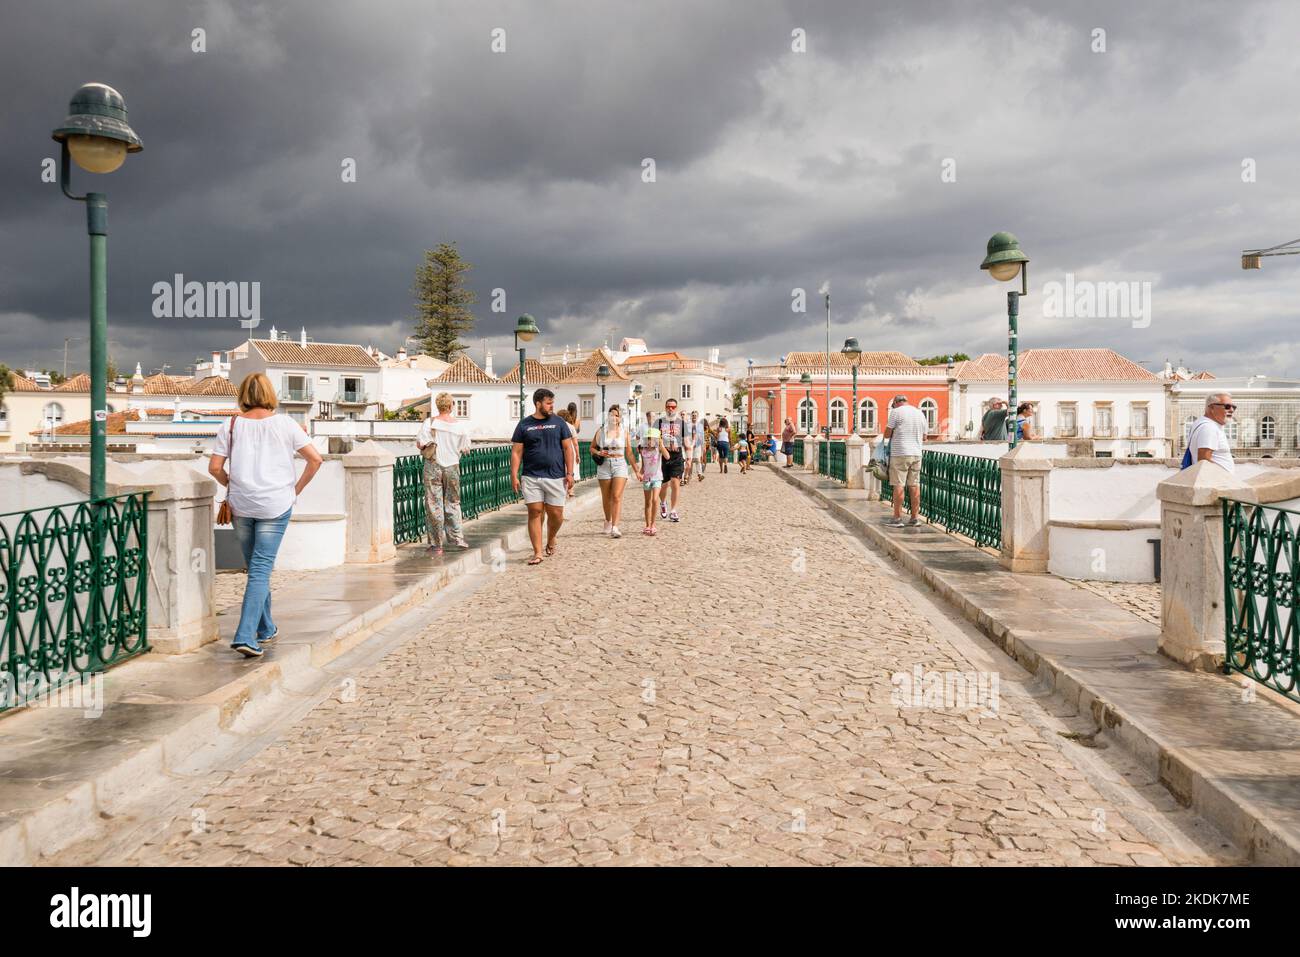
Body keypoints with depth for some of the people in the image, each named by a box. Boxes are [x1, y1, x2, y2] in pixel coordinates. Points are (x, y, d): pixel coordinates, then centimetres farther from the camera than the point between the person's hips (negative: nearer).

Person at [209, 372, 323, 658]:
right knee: (261, 569, -2)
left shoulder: (231, 425, 1)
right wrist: (297, 489, 4)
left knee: (255, 567, 17)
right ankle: (246, 636, -13)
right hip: (276, 505, -2)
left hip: (241, 505, 2)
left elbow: (214, 467, -3)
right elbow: (315, 459, -5)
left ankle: (265, 630, 30)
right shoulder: (285, 424, -2)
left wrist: (232, 484, 14)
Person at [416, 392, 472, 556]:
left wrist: (426, 447, 8)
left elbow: (419, 443, -13)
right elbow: (466, 448, 5)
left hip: (433, 467, -2)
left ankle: (436, 545, 5)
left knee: (434, 506, 3)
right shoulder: (460, 425, -3)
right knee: (452, 503, 16)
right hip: (452, 467, 2)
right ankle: (456, 537, 16)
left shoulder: (430, 422, -9)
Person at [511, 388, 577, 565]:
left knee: (556, 514, 1)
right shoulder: (524, 424, 6)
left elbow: (568, 448, 6)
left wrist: (569, 473, -2)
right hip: (531, 477, 0)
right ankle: (537, 552, 3)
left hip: (555, 477, 0)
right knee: (535, 513, -3)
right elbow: (516, 452, 5)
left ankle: (551, 540, 31)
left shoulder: (559, 422, 7)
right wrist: (514, 475, -3)